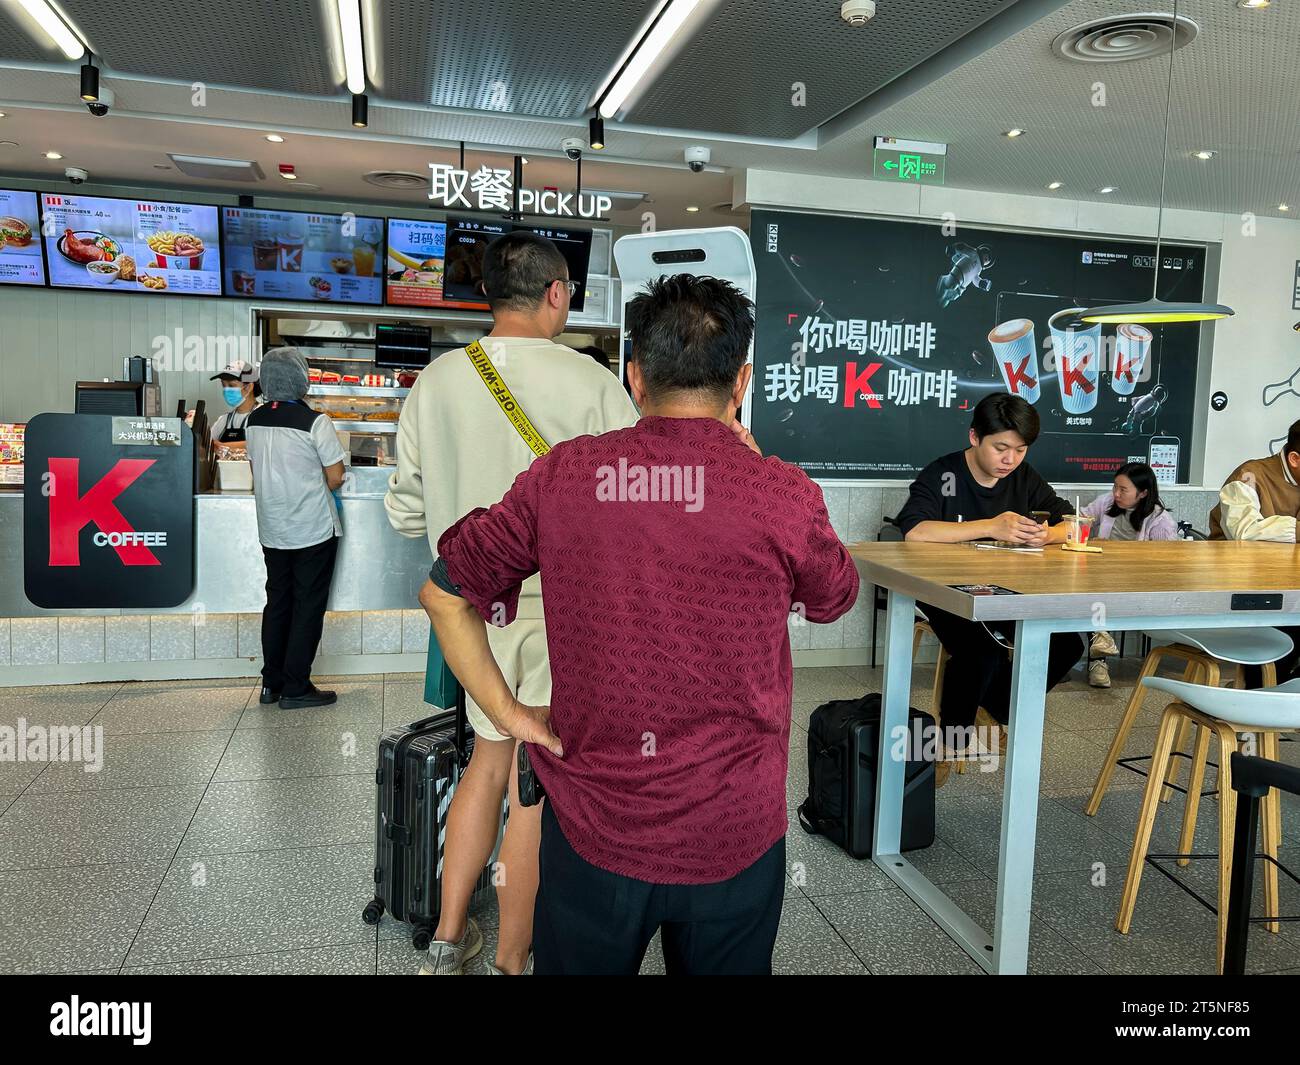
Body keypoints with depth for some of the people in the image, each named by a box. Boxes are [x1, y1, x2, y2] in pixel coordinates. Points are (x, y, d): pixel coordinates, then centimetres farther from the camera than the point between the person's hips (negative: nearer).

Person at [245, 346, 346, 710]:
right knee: (308, 607, 3)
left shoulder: (255, 419, 3)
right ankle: (295, 689, 7)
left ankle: (271, 683, 21)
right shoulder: (314, 421, -15)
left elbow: (256, 470, 12)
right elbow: (336, 477, -12)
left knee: (277, 603, 15)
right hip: (313, 530, -6)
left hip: (272, 529, 6)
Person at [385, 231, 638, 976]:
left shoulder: (436, 381, -1)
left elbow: (407, 511, 4)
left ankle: (449, 942, 31)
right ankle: (512, 961, 26)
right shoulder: (592, 384, -14)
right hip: (566, 604, -4)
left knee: (490, 757, 22)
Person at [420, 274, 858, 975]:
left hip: (592, 832, 1)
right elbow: (832, 599, 8)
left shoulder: (560, 476, -9)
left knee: (577, 965, 24)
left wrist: (509, 714, 2)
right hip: (735, 836, 0)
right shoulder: (784, 494, -13)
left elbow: (443, 594, 0)